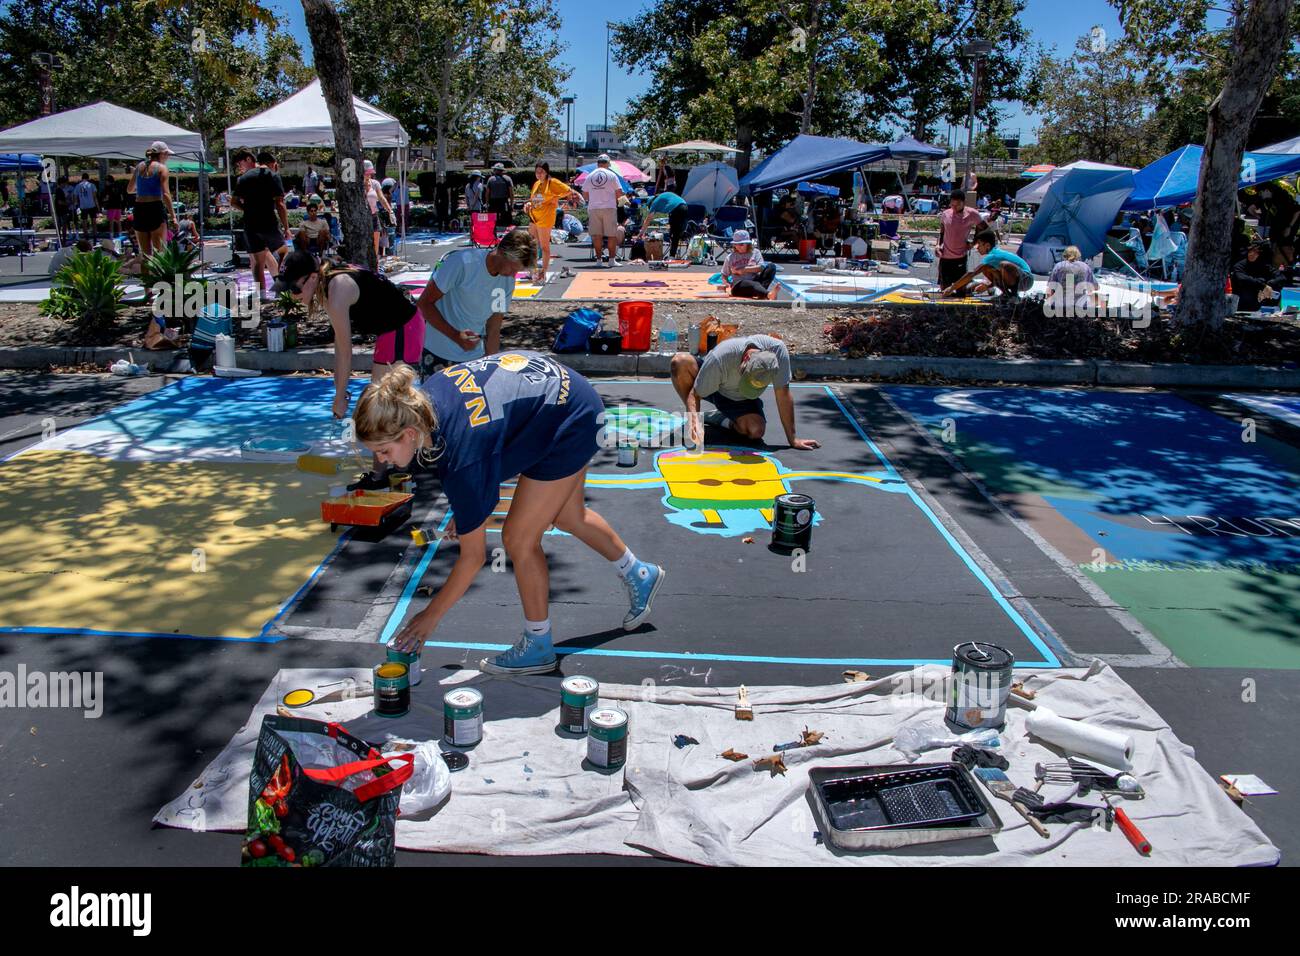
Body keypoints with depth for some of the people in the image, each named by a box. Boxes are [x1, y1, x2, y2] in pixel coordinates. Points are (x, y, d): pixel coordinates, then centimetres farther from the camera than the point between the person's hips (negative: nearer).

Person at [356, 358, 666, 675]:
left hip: (570, 426, -9)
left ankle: (538, 647, 17)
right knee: (568, 517, 26)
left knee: (518, 539, -4)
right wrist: (466, 511, 8)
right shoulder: (422, 397, -15)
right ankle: (640, 575, 50)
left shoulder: (463, 459, -35)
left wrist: (430, 616, -13)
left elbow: (473, 557, -23)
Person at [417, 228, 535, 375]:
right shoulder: (462, 262, -18)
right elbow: (424, 303, -15)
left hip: (476, 358, 4)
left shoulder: (508, 282, -1)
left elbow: (493, 331, 5)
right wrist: (456, 336, -26)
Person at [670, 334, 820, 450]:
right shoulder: (719, 358, -40)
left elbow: (783, 395, -26)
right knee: (680, 361, -32)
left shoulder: (778, 350, -34)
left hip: (743, 401, 1)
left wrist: (793, 439, -24)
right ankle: (690, 421, -9)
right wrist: (694, 424, -48)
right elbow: (695, 394, -30)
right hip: (712, 389, -1)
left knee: (756, 431, -30)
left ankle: (715, 418, 2)